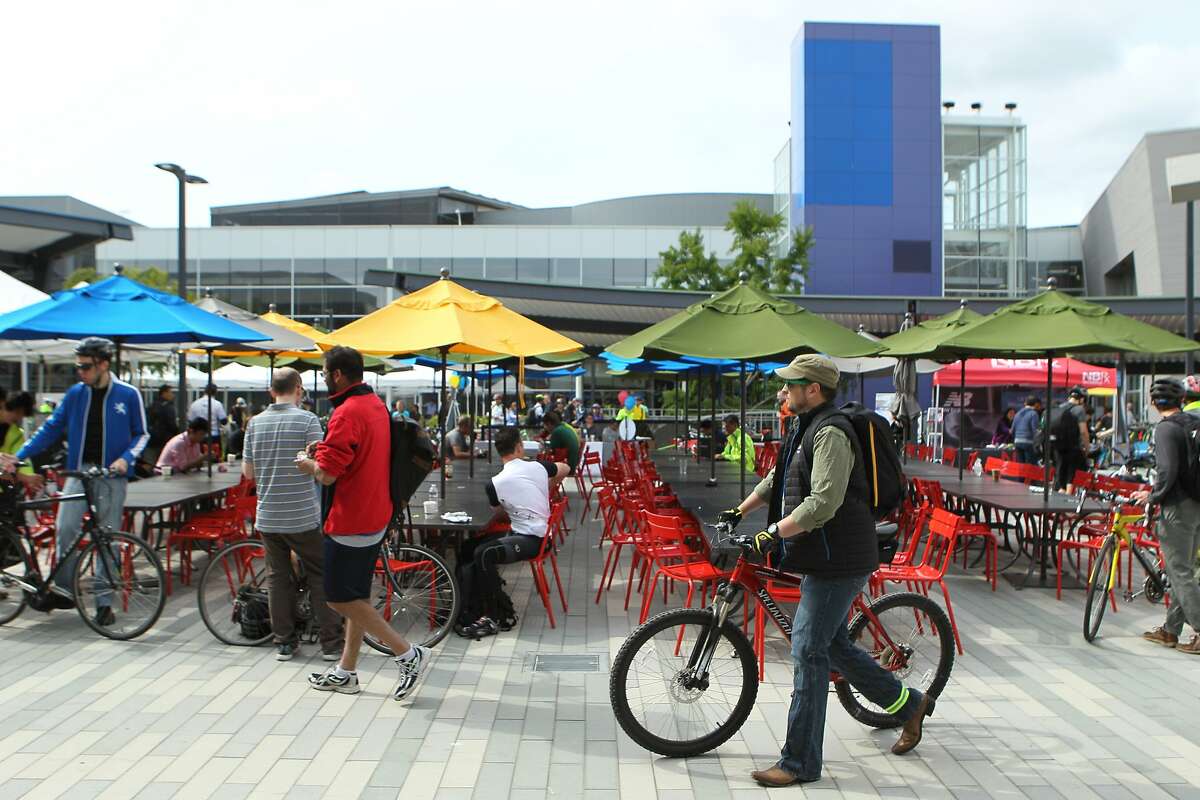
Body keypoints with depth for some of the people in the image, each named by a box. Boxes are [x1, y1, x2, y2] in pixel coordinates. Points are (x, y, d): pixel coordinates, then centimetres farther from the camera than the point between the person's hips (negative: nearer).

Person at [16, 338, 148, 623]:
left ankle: (104, 602, 7)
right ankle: (65, 589, 2)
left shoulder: (128, 395, -1)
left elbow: (141, 434, 5)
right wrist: (19, 455, 4)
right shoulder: (75, 393, 7)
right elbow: (51, 428, 12)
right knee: (65, 528, -13)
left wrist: (126, 458, -12)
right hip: (79, 471, 2)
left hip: (112, 474, -2)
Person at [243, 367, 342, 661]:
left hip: (267, 516, 4)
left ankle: (284, 642, 16)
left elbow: (247, 472, 8)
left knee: (278, 577, 12)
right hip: (303, 516, -4)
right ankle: (331, 643, 7)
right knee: (320, 577, 6)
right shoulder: (307, 420, -10)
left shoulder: (255, 422, 4)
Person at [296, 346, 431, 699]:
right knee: (357, 596, 14)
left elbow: (327, 475, -23)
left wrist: (308, 463, -2)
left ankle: (408, 653, -2)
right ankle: (345, 672, 23)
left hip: (349, 522, -10)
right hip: (375, 517, 10)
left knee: (340, 598, -1)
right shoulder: (377, 405, 10)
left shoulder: (346, 413, -21)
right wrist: (325, 450, 9)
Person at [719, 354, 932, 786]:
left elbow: (824, 503, -28)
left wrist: (772, 533, -29)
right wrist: (741, 511, 29)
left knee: (809, 650, -7)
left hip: (839, 560, -11)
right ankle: (909, 704, 35)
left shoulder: (831, 434, -18)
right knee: (833, 645, 18)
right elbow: (778, 479, 27)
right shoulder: (807, 428, 15)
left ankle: (800, 762, 1)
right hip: (824, 557, 11)